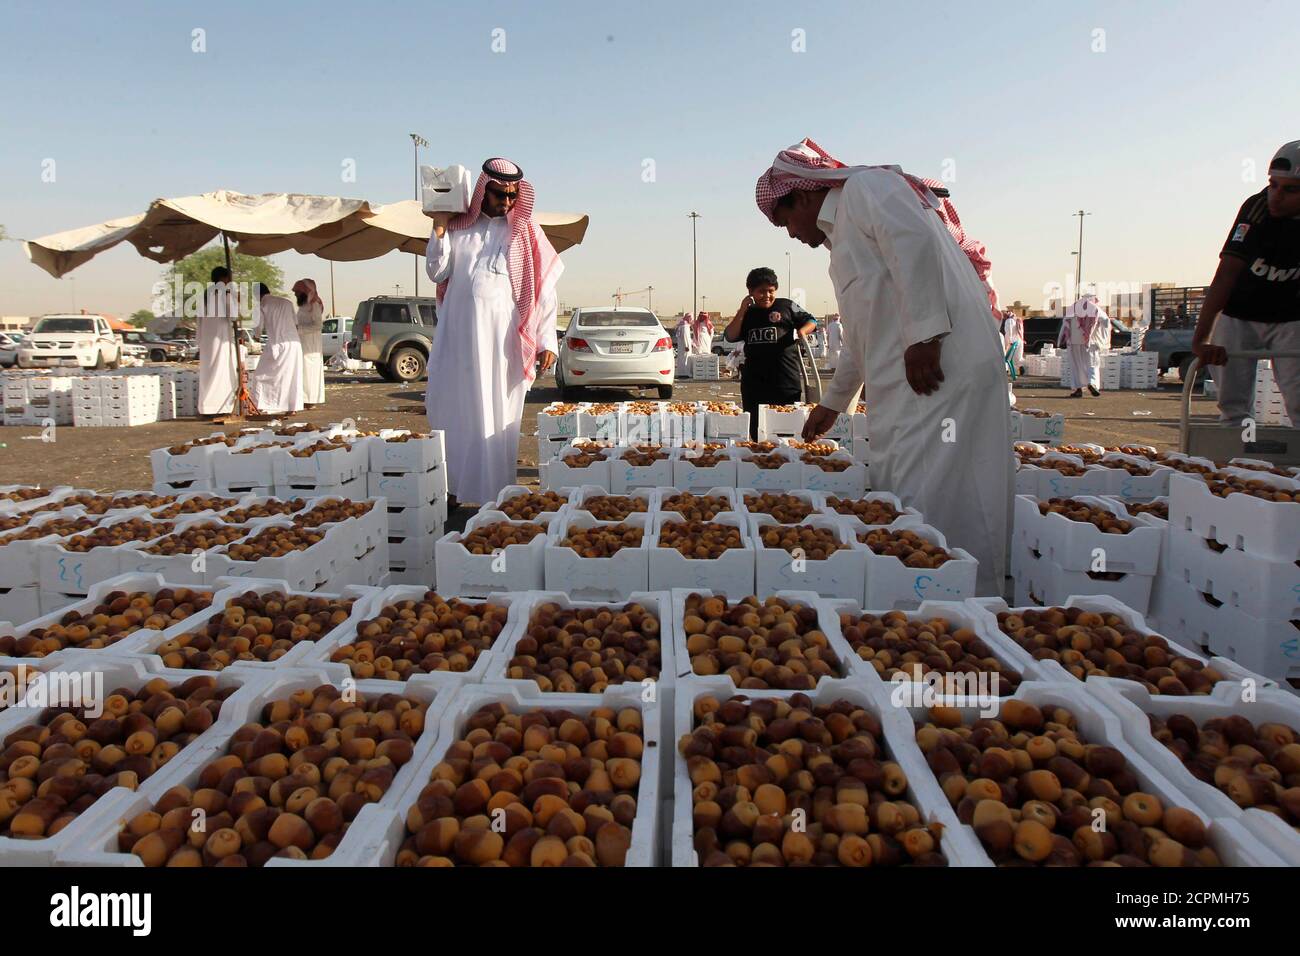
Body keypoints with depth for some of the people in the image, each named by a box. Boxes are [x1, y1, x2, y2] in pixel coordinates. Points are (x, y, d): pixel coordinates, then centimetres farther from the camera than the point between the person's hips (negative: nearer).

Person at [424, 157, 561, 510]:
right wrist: (439, 227, -3)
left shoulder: (525, 231, 5)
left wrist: (547, 339, -7)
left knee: (498, 415, 0)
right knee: (454, 410, 7)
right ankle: (454, 486, 19)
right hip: (458, 334, 3)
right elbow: (437, 273, 6)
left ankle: (496, 494, 7)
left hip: (502, 337, -2)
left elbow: (544, 288, 1)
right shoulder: (459, 226, 11)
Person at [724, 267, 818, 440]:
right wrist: (742, 311, -2)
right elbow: (730, 336, 5)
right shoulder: (748, 314, 15)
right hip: (754, 384, 3)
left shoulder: (786, 306, 7)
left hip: (786, 382, -3)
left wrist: (801, 331, -11)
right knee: (756, 435, 9)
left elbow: (811, 321, 10)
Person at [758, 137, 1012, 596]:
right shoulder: (843, 233, 30)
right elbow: (862, 336, 36)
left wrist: (924, 334, -23)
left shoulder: (865, 186, 2)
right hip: (903, 387, 10)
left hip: (937, 367, -10)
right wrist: (832, 403, 43)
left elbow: (917, 242, -17)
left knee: (935, 503, -10)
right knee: (901, 501, 9)